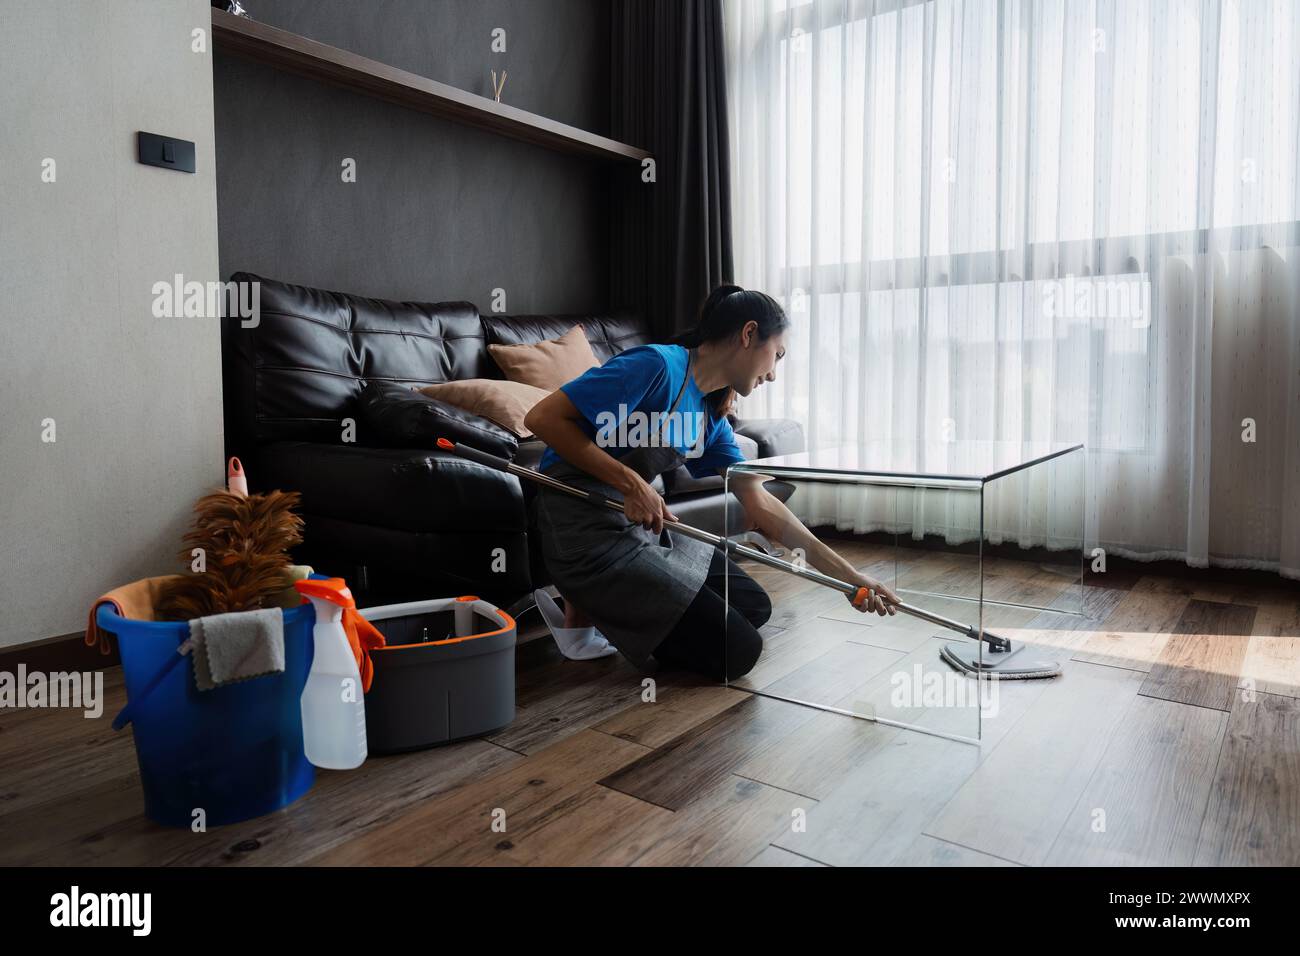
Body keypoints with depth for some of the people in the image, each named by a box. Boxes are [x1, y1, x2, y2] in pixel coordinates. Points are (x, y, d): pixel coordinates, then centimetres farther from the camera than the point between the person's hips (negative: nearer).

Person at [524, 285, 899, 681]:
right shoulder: (659, 365, -18)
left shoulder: (712, 415, 8)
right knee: (737, 652, -7)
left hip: (642, 526, 9)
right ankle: (591, 607, 3)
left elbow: (760, 504, 8)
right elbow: (543, 418, -21)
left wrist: (850, 577, 6)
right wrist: (631, 483, -24)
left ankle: (609, 603, 13)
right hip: (588, 531, -9)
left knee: (754, 606, 15)